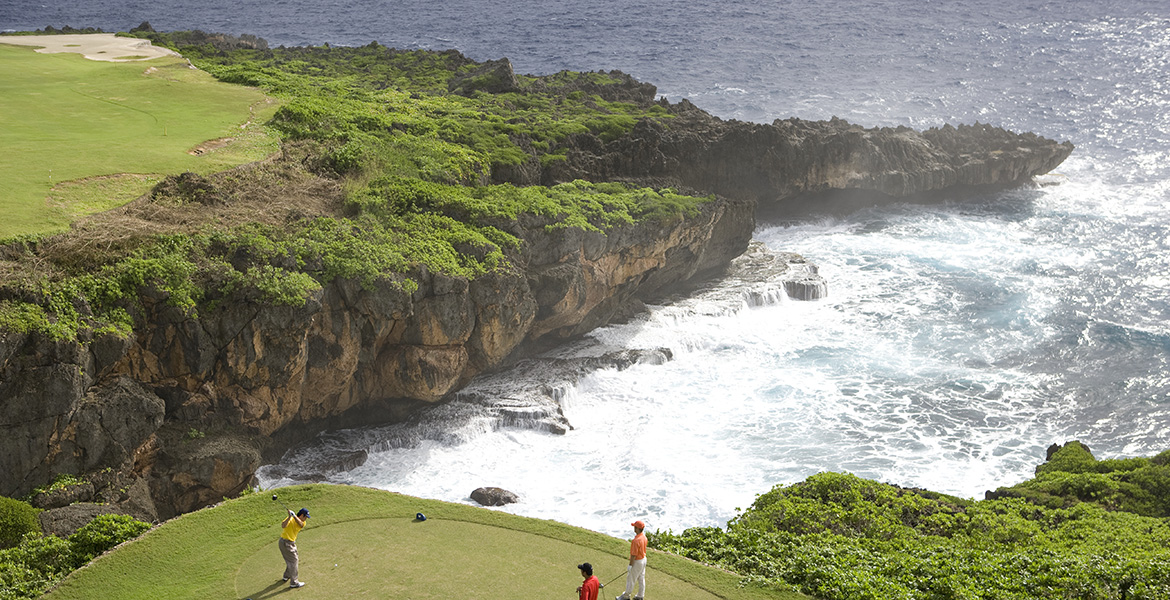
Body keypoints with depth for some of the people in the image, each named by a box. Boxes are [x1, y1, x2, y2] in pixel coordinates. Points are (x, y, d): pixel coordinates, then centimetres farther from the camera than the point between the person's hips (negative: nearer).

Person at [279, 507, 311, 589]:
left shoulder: (303, 522, 4)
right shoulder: (290, 519, -13)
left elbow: (300, 524, -22)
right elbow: (283, 525, -31)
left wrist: (294, 516, -37)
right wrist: (290, 517, -42)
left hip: (291, 542, 8)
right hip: (285, 543, -8)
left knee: (295, 559, 22)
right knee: (293, 561, -6)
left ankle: (286, 576, 44)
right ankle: (293, 582, -1)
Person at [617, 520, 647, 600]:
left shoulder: (636, 540, -30)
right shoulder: (644, 536, -2)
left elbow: (634, 555, -25)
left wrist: (630, 565, -17)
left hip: (637, 562, -9)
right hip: (643, 559, 9)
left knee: (630, 579, 8)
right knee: (641, 578, 18)